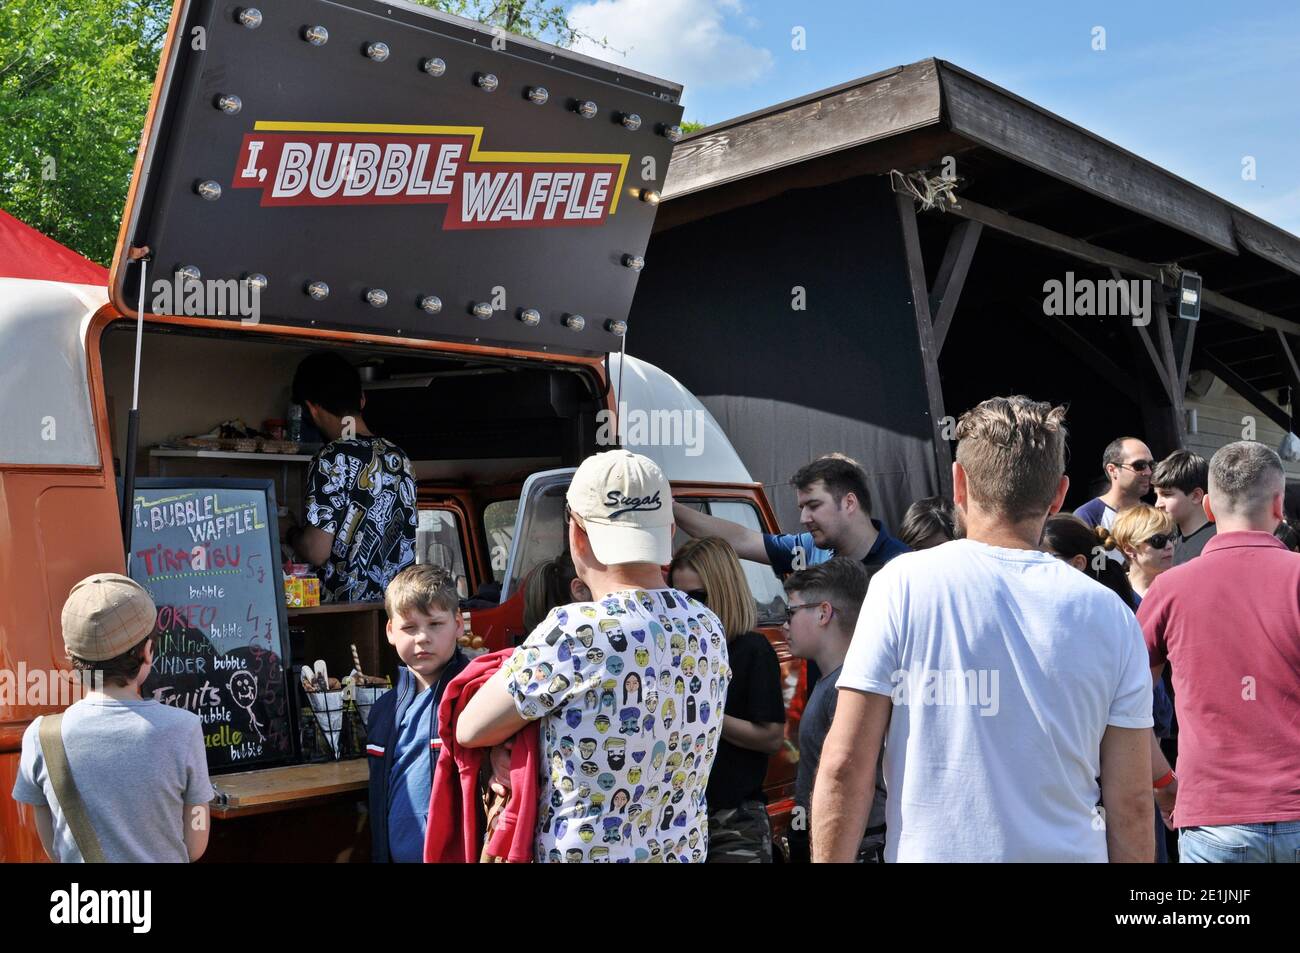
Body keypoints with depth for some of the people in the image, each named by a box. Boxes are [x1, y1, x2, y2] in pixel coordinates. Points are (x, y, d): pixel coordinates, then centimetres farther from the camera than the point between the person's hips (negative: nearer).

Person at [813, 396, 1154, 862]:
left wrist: (830, 859, -1)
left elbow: (844, 766, -10)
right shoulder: (1109, 613, -2)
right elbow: (1132, 803, 1)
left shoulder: (905, 584, -8)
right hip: (1066, 852, 2)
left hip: (932, 851, -2)